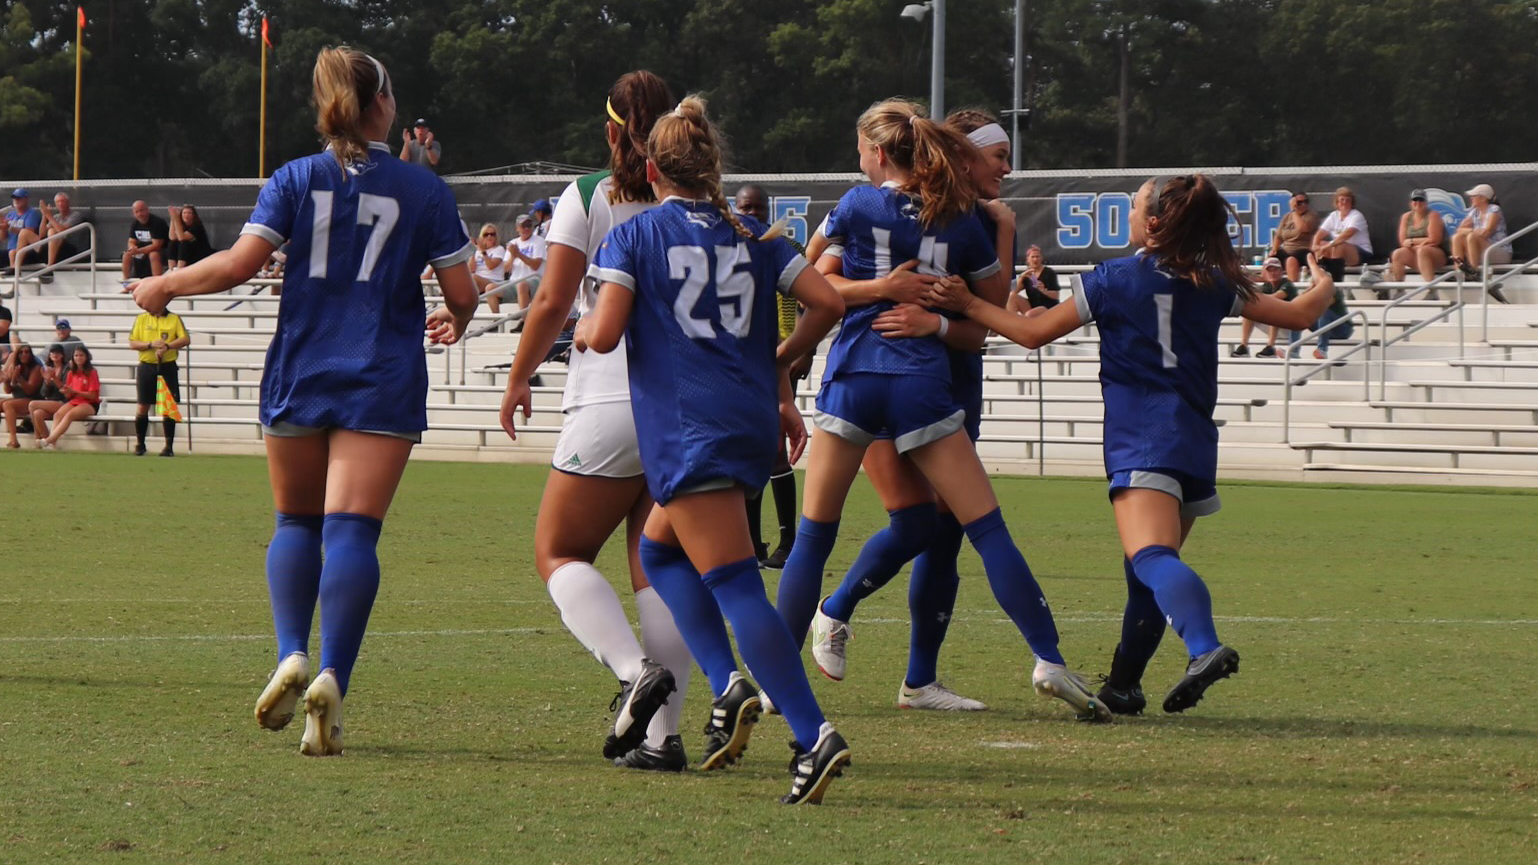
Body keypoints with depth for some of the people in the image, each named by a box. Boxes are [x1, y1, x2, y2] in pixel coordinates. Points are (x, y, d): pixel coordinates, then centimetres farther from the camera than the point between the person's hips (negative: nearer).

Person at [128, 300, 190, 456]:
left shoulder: (174, 319, 2)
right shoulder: (141, 319, 7)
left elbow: (186, 339, -6)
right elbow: (132, 343, 2)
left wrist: (167, 346, -19)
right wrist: (151, 345, -13)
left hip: (167, 368, -1)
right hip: (146, 367, 1)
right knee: (143, 407, 1)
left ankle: (169, 446, 4)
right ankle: (140, 444, 14)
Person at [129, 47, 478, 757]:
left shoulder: (295, 180, 3)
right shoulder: (424, 190, 2)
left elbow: (240, 263, -7)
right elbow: (461, 294, 3)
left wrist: (164, 285, 9)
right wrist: (454, 321, 27)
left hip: (299, 373, 1)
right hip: (383, 380, -1)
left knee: (295, 522, 16)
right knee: (351, 530, -8)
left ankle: (291, 655, -3)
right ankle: (331, 678, -22)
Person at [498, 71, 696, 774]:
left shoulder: (588, 197, -2)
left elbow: (553, 303, -5)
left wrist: (519, 378, 8)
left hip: (609, 405, -4)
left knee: (560, 554, 8)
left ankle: (636, 671, -16)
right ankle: (661, 733, -1)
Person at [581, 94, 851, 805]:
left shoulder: (634, 236, 1)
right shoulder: (752, 236, 13)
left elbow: (605, 334, -9)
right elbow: (827, 302, 6)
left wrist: (583, 331, 15)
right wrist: (778, 362, 21)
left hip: (686, 429, -6)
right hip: (752, 422, 6)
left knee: (735, 584, -10)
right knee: (658, 546, 25)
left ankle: (813, 734, -22)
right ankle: (728, 681, 7)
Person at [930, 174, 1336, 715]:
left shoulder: (1113, 280, 2)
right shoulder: (1215, 285, 12)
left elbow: (1034, 333, 7)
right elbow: (1299, 316, 20)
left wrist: (968, 305, 18)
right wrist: (1324, 287, 42)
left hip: (1140, 443, -6)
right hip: (1197, 443, 6)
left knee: (1150, 557, -25)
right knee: (1148, 574, 20)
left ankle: (1205, 648, -50)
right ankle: (1123, 686, 25)